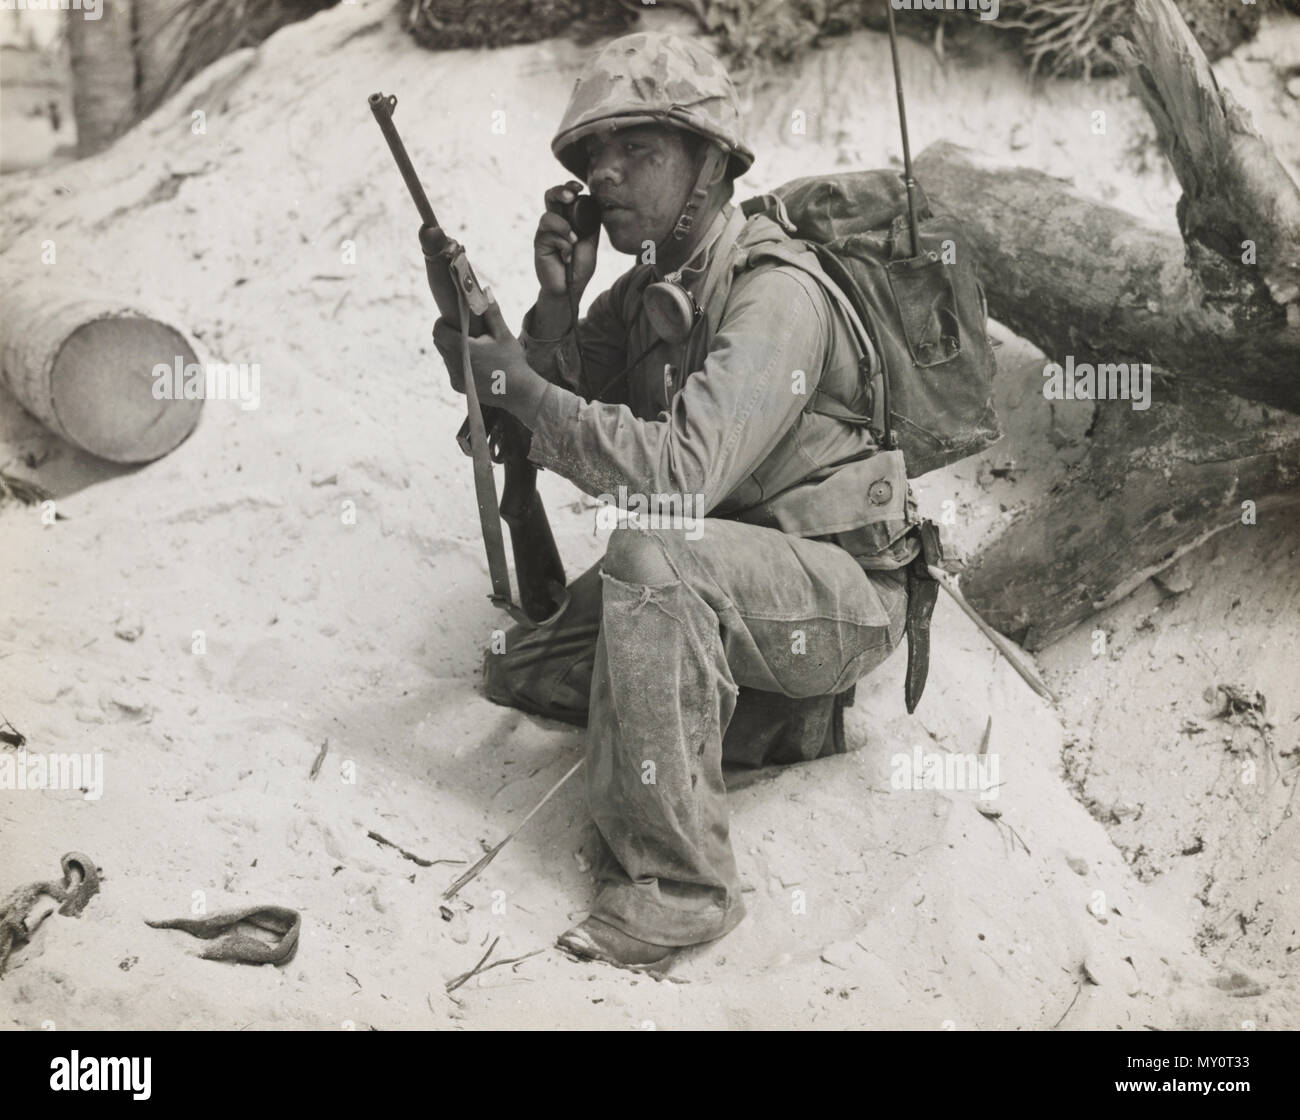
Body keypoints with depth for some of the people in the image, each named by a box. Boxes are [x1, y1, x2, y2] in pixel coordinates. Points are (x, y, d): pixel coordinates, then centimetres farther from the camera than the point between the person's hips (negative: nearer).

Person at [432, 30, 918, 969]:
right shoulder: (648, 287, 5)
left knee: (652, 553, -37)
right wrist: (556, 305, -13)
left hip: (840, 589, -9)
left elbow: (685, 472, -35)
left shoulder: (775, 293, -22)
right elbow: (563, 421, 3)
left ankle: (675, 880, -28)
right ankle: (777, 720, 8)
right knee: (521, 671, 4)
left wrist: (518, 384, -29)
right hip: (716, 577, 9)